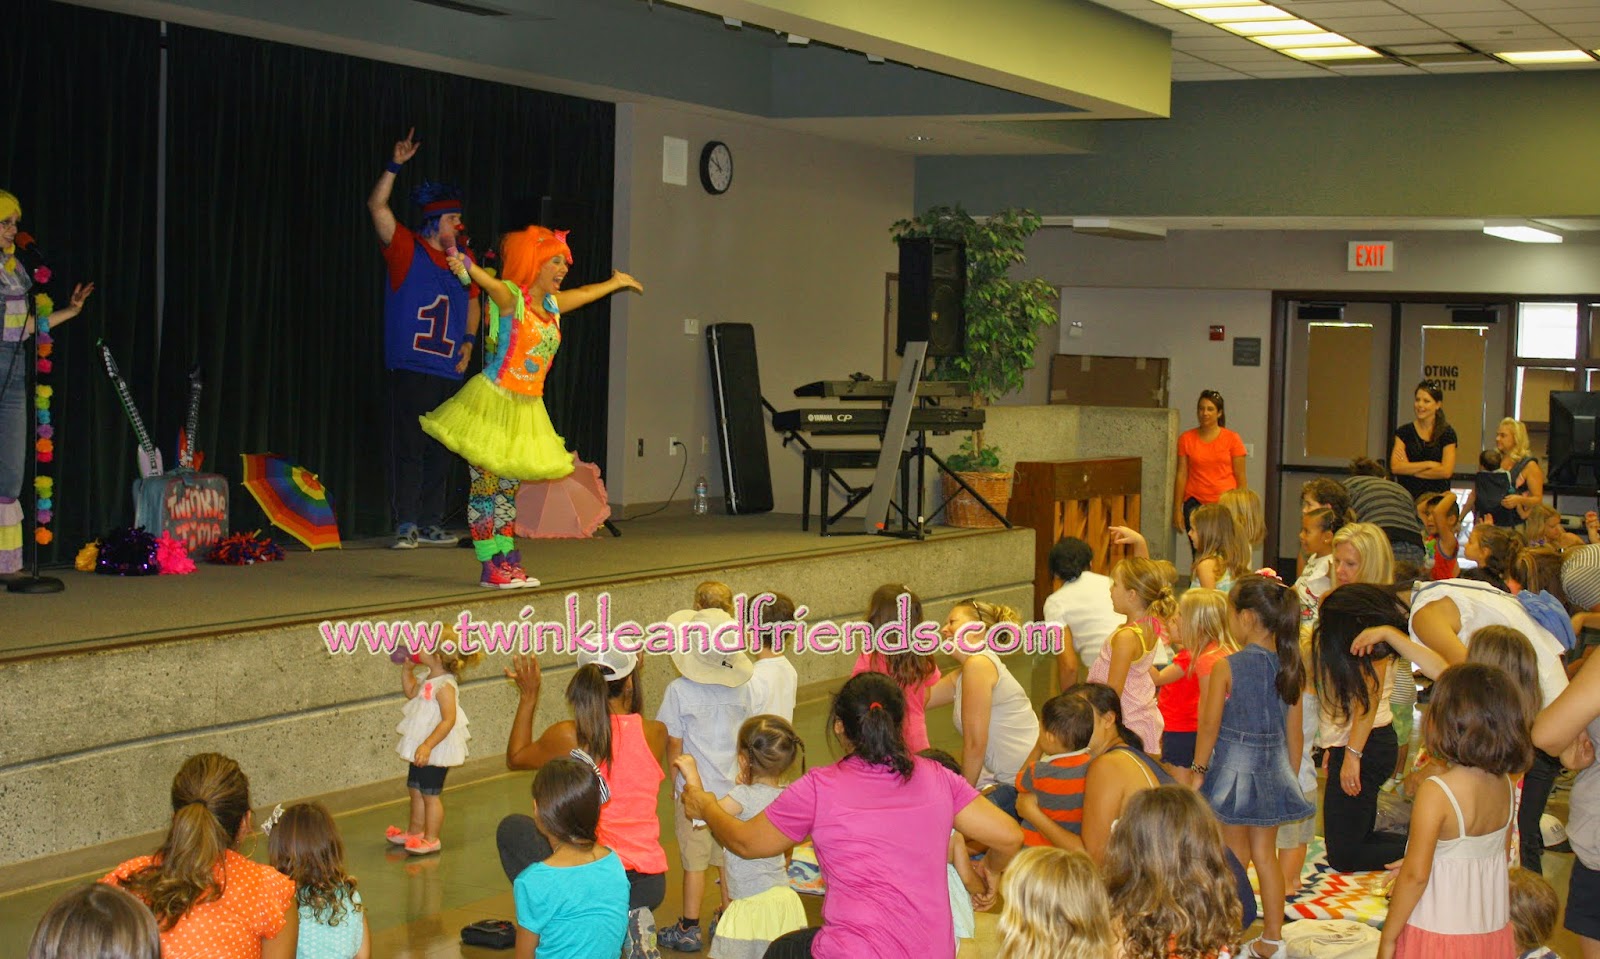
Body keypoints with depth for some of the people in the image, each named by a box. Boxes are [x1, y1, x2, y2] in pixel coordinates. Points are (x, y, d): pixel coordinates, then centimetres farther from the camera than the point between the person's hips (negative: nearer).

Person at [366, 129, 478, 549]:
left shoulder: (463, 259, 14)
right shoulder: (406, 250, -1)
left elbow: (472, 299, 27)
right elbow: (377, 206, -12)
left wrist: (469, 340, 14)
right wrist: (395, 166, -20)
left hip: (448, 371, 6)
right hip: (411, 368, -6)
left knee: (439, 451, 9)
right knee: (409, 447, -6)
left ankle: (431, 524, 15)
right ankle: (406, 526, -3)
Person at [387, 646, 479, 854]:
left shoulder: (445, 686, -24)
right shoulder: (429, 679, 5)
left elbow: (449, 720, -29)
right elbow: (411, 692, 26)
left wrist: (427, 745, -33)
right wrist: (407, 669, 12)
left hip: (436, 749, -10)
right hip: (422, 748, 10)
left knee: (430, 794, 0)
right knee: (415, 790, 20)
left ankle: (431, 839, 11)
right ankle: (414, 831, 35)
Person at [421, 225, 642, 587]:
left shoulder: (551, 304, 10)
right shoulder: (511, 298, -12)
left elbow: (584, 293, 30)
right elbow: (492, 284, -35)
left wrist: (615, 283, 49)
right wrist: (466, 265, -57)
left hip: (526, 408, 8)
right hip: (493, 403, -8)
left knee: (508, 489, 12)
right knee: (484, 486, -4)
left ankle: (507, 564, 15)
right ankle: (491, 567, -1)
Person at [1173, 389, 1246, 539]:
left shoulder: (1232, 439, 2)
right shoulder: (1186, 439, 5)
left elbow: (1240, 478, 4)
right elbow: (1182, 475, 5)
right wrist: (1177, 510, 2)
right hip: (1195, 503, 1)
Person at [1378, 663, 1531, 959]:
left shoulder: (1436, 793, -22)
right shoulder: (1506, 785, -3)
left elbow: (1415, 875, -19)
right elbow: (1500, 857, 8)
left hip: (1441, 932, -6)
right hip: (1493, 932, 6)